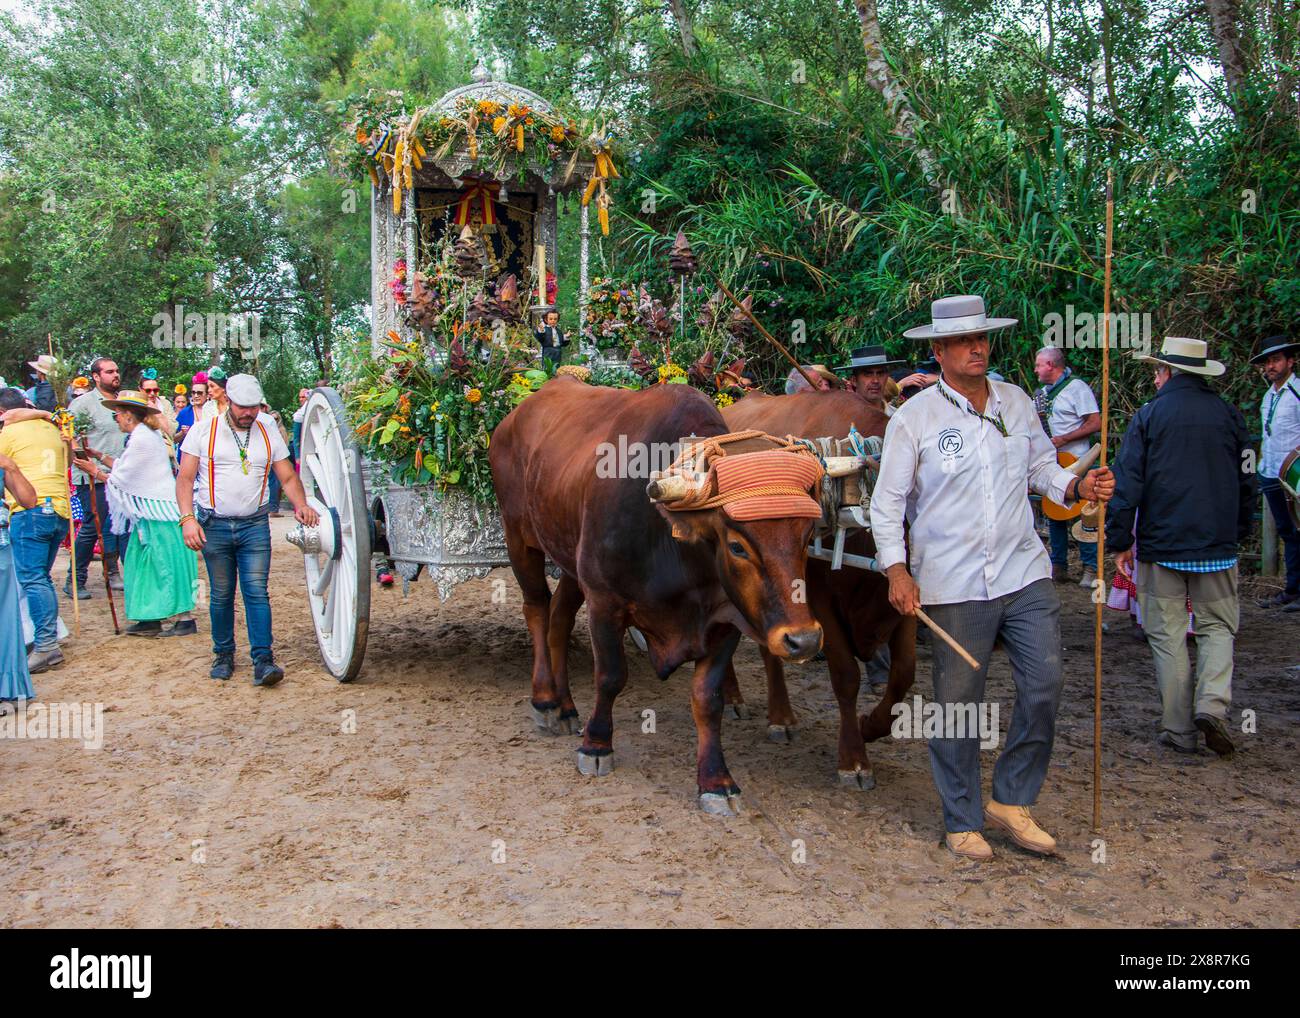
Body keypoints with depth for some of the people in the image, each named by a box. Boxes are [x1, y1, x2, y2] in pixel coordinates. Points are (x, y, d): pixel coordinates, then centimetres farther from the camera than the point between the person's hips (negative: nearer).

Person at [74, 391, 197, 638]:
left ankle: (184, 620, -3)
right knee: (146, 563, 12)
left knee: (166, 564, -6)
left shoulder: (141, 439, -15)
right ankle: (151, 619, 15)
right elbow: (126, 467, 16)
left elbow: (121, 479, -10)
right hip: (151, 509, 10)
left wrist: (95, 471, 4)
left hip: (159, 510, -10)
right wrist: (100, 456, 19)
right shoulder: (147, 435, 15)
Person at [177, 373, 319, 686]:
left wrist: (300, 505, -10)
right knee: (221, 595, 7)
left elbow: (288, 477, 10)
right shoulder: (203, 431, 2)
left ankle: (263, 660, -9)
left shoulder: (268, 432, 9)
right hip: (214, 525, -1)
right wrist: (188, 518, -13)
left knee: (257, 592, -7)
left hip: (255, 525, 1)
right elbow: (185, 479, 0)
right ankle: (223, 654, 21)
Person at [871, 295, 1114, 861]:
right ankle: (963, 822, 20)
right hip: (953, 585, -4)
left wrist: (1076, 486, -1)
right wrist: (897, 570, -12)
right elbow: (887, 501, -2)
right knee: (957, 704, 3)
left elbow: (1040, 465, 20)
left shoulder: (1017, 402, 9)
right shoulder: (914, 417, -4)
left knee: (1044, 686, 2)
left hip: (1025, 573, 4)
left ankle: (1011, 801, 22)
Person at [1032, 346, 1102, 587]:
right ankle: (1059, 566, 17)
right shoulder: (1043, 393, 17)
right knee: (1054, 513, 9)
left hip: (1074, 463, -8)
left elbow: (1096, 423, -13)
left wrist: (1062, 440, -17)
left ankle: (1091, 568, 0)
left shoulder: (1077, 387, -7)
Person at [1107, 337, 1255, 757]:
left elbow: (1127, 483, -8)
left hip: (1160, 545, -2)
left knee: (1167, 636, 6)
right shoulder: (1229, 416, 5)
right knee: (1217, 627, 13)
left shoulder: (1148, 416, -4)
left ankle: (1180, 729, 8)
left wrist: (1120, 541, -2)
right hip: (1217, 546, 2)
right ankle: (1213, 703, -9)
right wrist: (1238, 533, 25)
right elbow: (1246, 482, 13)